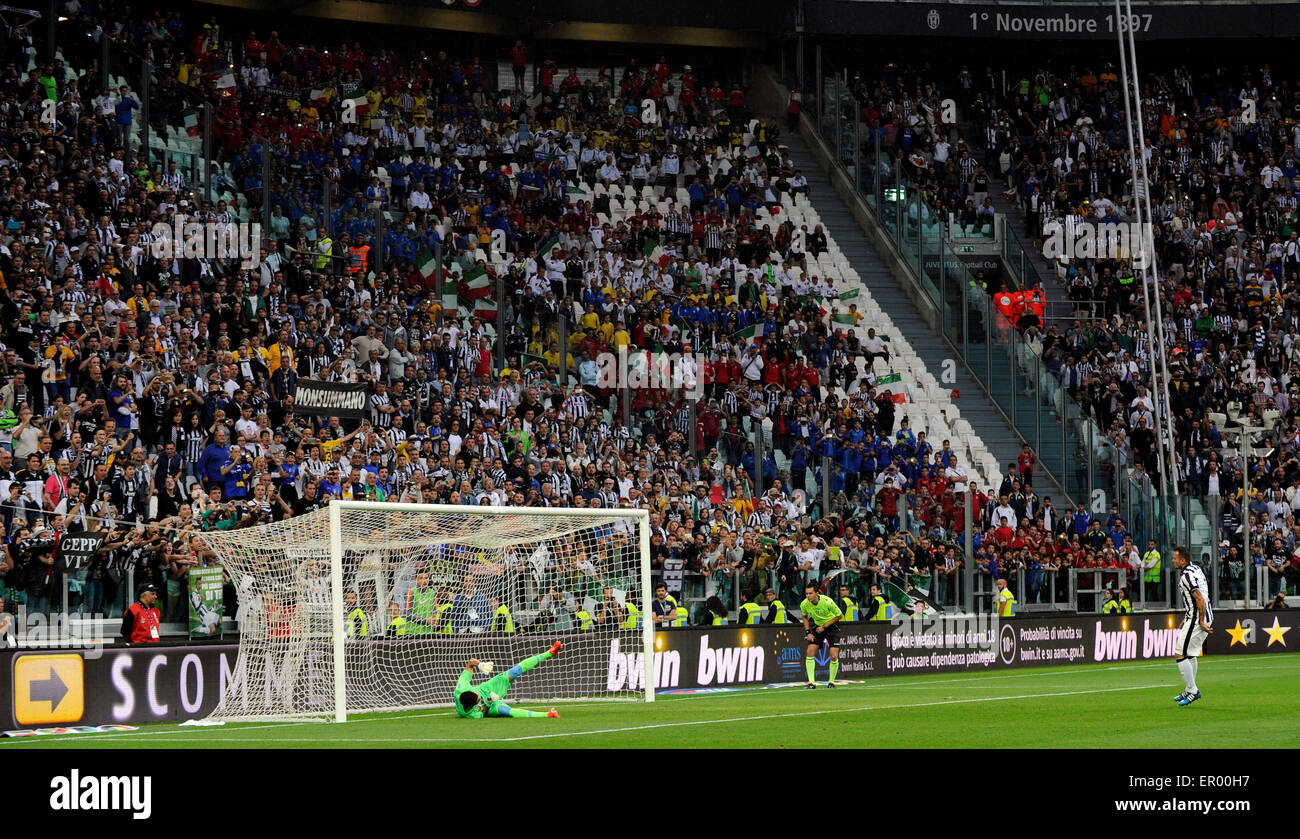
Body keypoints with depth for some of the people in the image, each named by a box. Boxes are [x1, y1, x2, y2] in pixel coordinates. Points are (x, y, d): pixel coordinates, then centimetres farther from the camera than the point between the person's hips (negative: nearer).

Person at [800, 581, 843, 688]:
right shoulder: (804, 604, -17)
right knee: (810, 652, -13)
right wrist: (808, 632, -6)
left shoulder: (827, 602, -28)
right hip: (817, 626, 3)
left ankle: (831, 681, 8)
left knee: (834, 657, -12)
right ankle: (811, 682, -8)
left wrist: (824, 626, -17)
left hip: (831, 626, -3)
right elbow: (805, 617, 6)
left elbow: (839, 615, -14)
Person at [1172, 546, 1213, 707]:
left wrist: (1201, 622, -18)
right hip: (1202, 617, 10)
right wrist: (1187, 619, 24)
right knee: (1190, 655, 20)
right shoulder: (1196, 570, 14)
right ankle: (1191, 691, 27)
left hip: (1196, 620, -10)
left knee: (1180, 655, -7)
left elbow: (1200, 600, -25)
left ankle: (1192, 690, -4)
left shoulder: (1187, 576, -18)